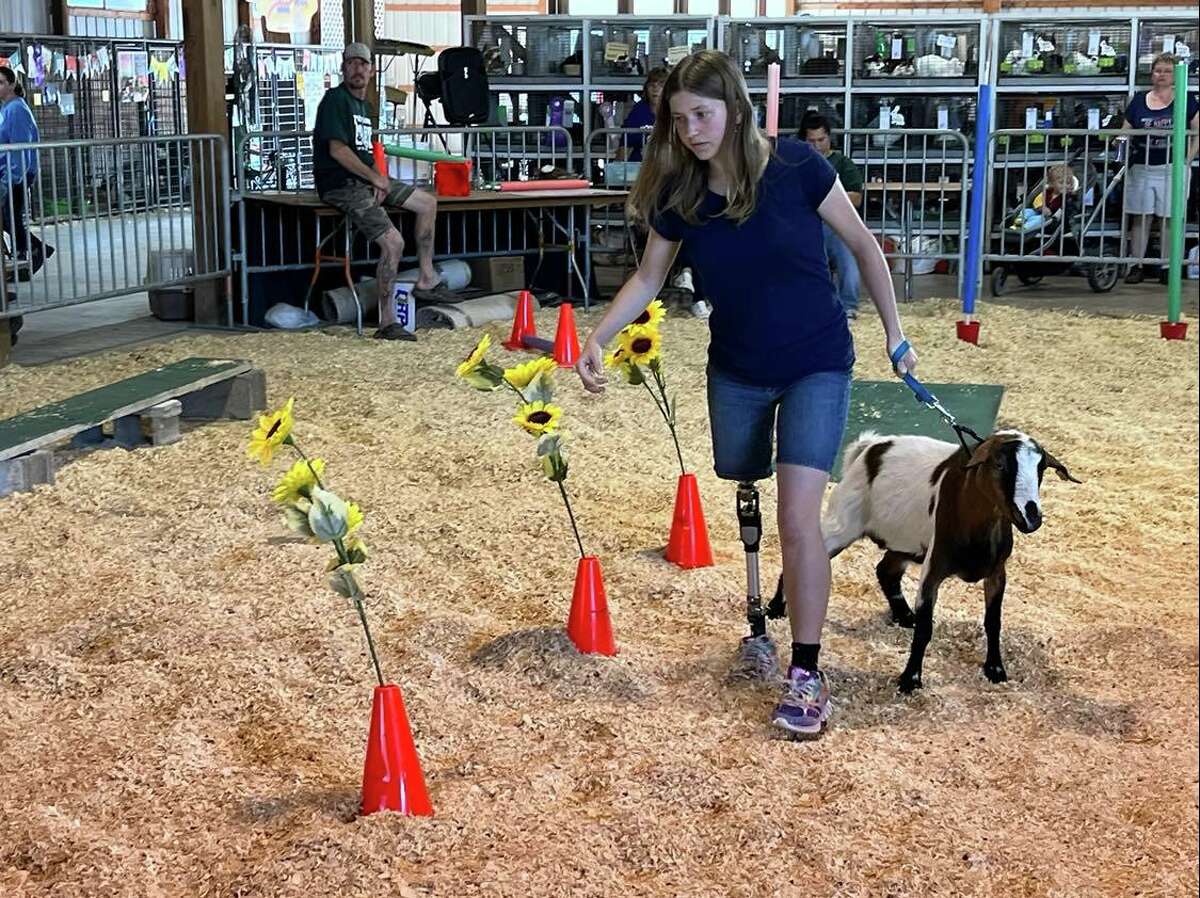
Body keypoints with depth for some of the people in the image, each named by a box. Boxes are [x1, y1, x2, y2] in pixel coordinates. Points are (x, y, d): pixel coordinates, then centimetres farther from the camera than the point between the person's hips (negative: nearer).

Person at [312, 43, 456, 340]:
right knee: (394, 242, -23)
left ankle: (427, 281, 18)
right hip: (341, 185, -10)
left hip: (365, 179, 10)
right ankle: (387, 323, -17)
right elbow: (337, 149, -19)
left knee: (428, 203, 14)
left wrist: (379, 178, 0)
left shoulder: (363, 105, 20)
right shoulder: (336, 99, -10)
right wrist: (375, 177, -14)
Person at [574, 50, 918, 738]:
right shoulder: (678, 193, -9)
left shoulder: (796, 168, -19)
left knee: (798, 515, -15)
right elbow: (648, 277, 6)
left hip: (816, 365, -4)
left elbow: (863, 246, -5)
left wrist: (894, 333, 1)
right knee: (749, 507, 14)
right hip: (737, 372, 4)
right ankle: (762, 624, 34)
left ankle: (808, 674, -5)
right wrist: (597, 339, -7)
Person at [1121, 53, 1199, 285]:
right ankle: (1136, 267, 6)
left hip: (1172, 169, -2)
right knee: (1140, 219, 2)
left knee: (1169, 219, 1)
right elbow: (1125, 132, 12)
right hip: (1141, 168, 2)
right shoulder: (1139, 100, 9)